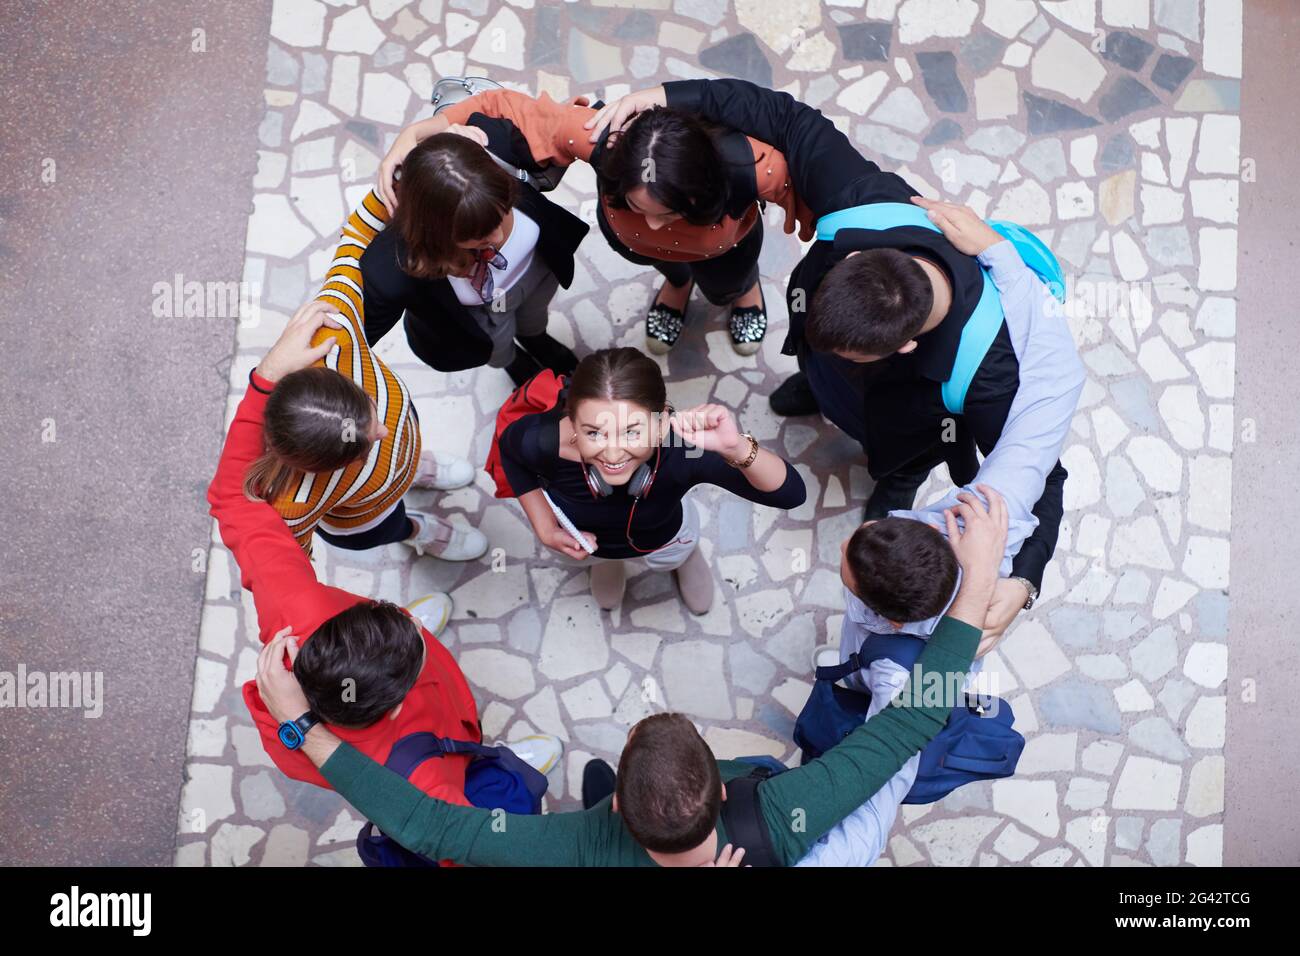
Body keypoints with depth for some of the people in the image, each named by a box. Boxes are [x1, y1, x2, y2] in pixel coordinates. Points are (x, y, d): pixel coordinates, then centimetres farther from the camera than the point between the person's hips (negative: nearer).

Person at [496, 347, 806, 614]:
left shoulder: (683, 449, -48)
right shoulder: (544, 442, -43)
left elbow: (791, 495, -46)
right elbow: (511, 451, -16)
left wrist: (736, 449, -64)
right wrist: (546, 531, -18)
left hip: (664, 537, -1)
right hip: (585, 538, 1)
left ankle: (686, 555, 67)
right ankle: (606, 561, 70)